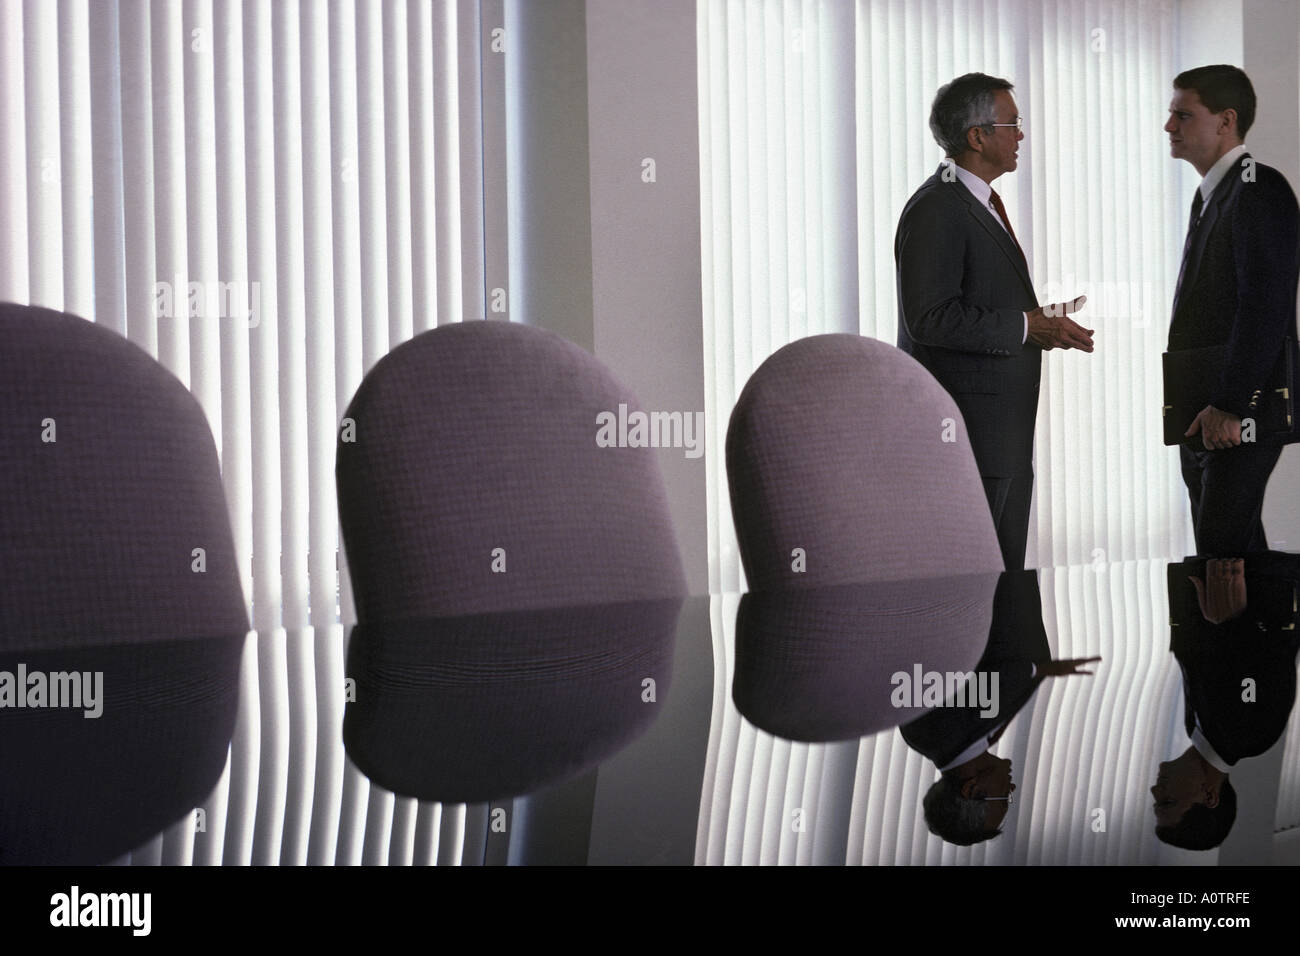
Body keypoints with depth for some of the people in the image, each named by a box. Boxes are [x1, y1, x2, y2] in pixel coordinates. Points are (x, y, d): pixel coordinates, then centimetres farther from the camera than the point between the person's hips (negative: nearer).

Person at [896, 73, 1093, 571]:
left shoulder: (980, 203, 19)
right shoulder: (935, 210, -14)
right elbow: (929, 319, -23)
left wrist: (1041, 320, 9)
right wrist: (1025, 326, -17)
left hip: (1005, 434, 10)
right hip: (968, 431, -10)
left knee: (1005, 577, 12)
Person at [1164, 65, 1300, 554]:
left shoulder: (1259, 189, -11)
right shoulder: (1210, 194, 20)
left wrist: (1228, 406, -23)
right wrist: (1191, 405, 13)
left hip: (1242, 417, -10)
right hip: (1203, 418, 10)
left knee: (1222, 551, -12)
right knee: (1217, 550, 12)